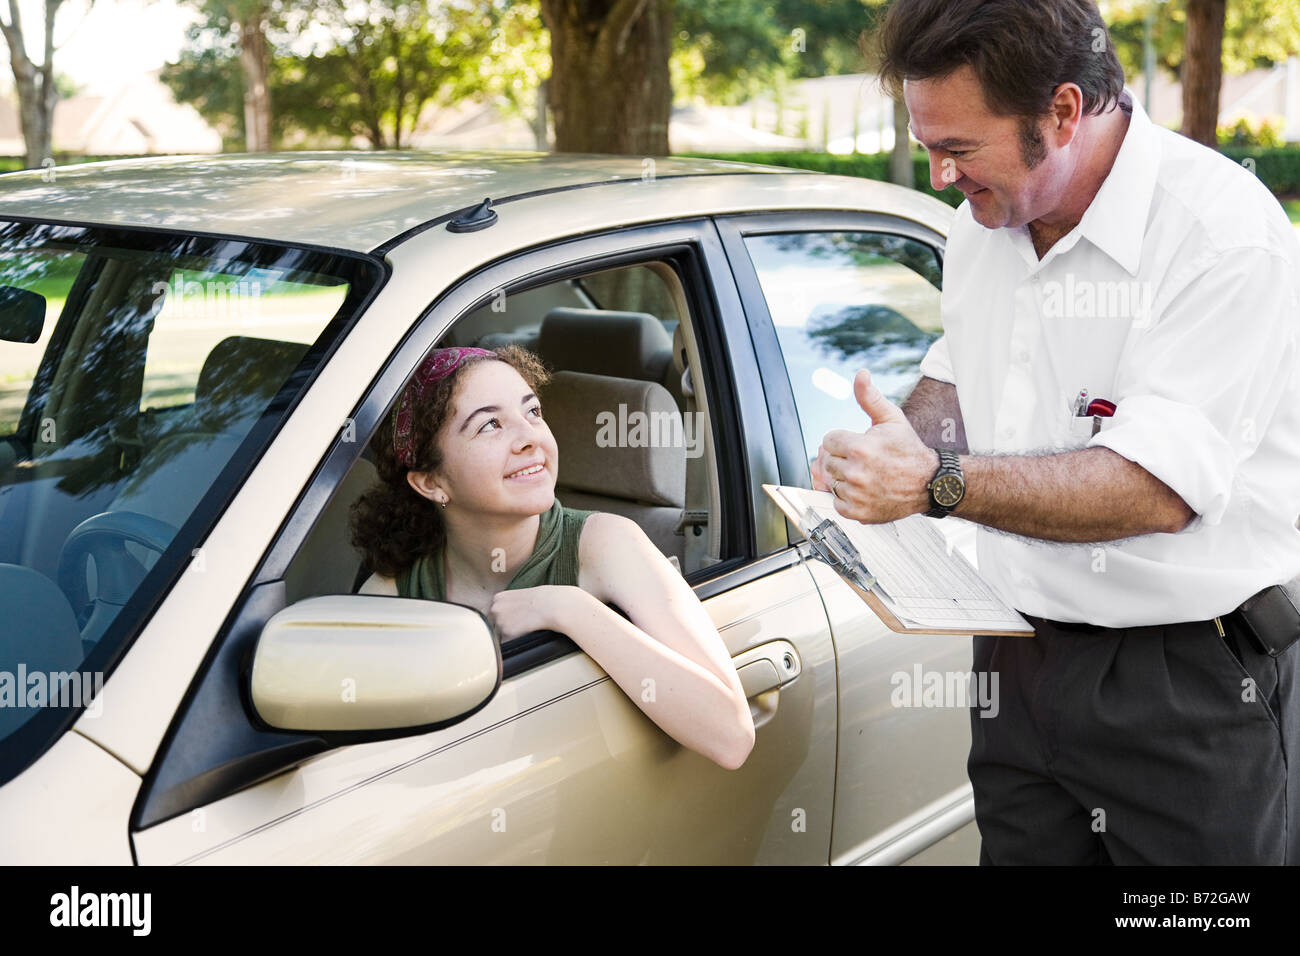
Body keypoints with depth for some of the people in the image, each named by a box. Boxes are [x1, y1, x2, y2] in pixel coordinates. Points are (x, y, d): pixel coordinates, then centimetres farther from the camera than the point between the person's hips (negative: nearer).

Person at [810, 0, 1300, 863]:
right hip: (1021, 655, 7)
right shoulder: (980, 227, 4)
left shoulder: (1225, 232, -20)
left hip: (1192, 687, -6)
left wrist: (938, 485, -31)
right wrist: (896, 450, -1)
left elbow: (1158, 490, -26)